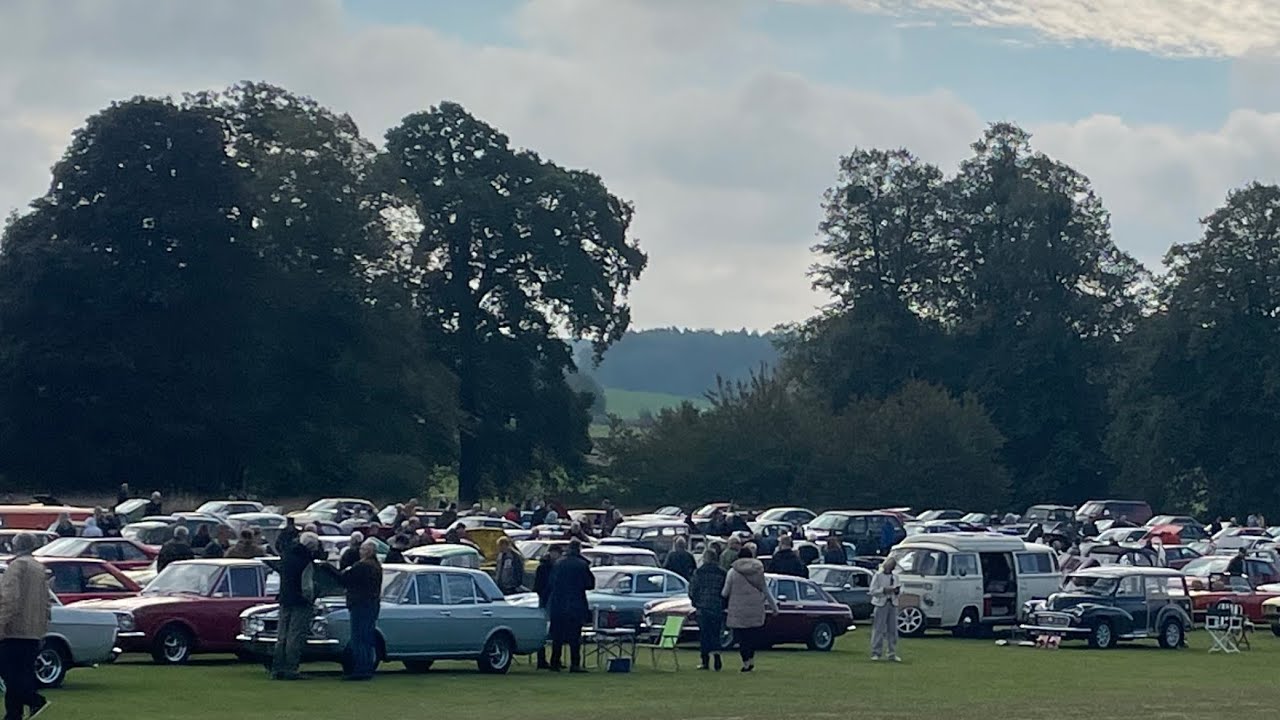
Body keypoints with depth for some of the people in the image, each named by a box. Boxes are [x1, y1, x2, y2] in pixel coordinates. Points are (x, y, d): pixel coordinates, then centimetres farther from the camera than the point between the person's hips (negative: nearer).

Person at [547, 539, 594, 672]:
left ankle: (555, 663, 12)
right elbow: (590, 585, -3)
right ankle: (575, 664, -5)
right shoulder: (582, 565, -8)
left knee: (557, 636, 10)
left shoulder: (558, 564, 3)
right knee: (575, 636, -1)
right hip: (576, 605, -3)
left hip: (557, 605, 3)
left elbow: (551, 582, 7)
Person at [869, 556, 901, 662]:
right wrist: (884, 590, -19)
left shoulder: (894, 577, 12)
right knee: (879, 629, -3)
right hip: (881, 604, -5)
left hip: (893, 604, 5)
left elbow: (899, 589, 20)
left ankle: (892, 654, 11)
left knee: (893, 630, 5)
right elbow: (872, 591, -8)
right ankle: (876, 653, 3)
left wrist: (897, 590, -4)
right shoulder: (878, 576, -3)